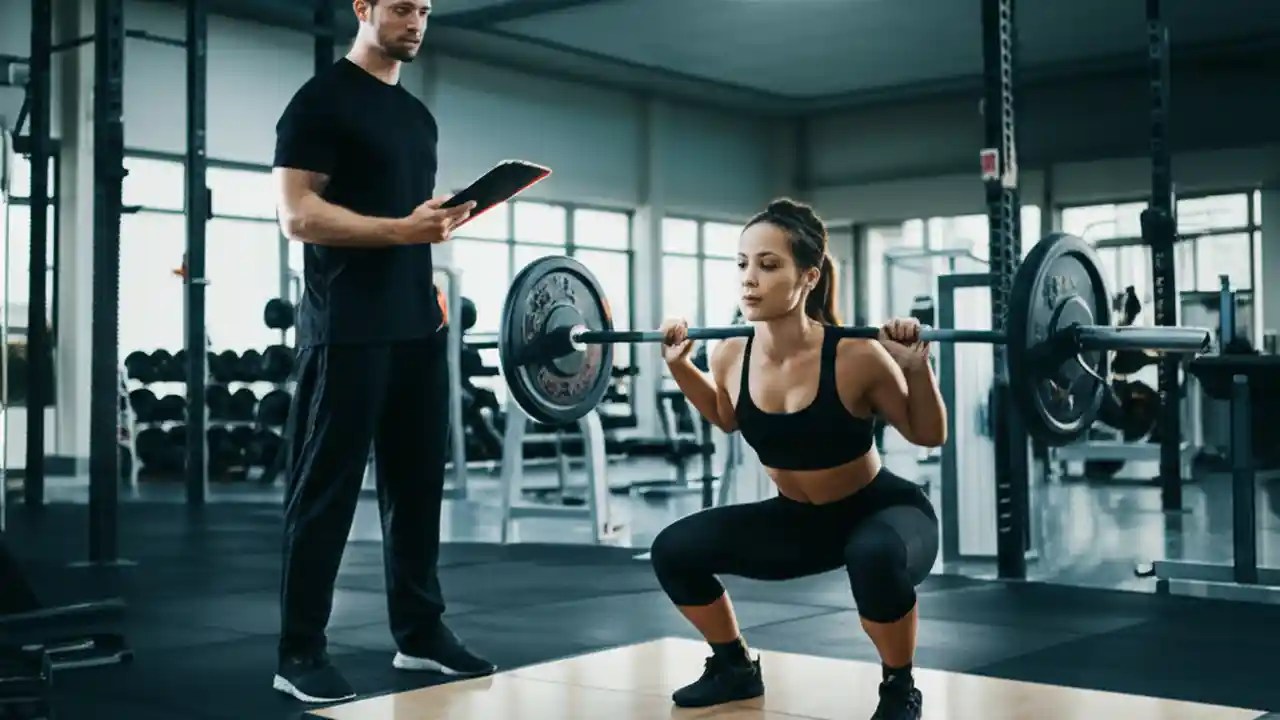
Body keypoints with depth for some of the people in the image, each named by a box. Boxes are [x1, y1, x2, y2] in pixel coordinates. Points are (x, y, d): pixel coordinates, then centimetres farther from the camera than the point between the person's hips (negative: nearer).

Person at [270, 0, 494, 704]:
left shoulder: (418, 115, 19)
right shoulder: (323, 99, -6)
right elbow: (297, 215, -14)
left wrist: (442, 220, 6)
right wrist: (400, 230, -23)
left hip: (417, 326, 8)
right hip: (348, 330, -8)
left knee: (418, 483, 12)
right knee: (326, 491, -3)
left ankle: (419, 633, 22)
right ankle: (300, 653, 6)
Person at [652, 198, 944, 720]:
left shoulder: (855, 357, -29)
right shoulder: (731, 357, -15)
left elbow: (928, 436, -13)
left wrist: (917, 367, -29)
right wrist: (679, 364, -3)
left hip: (883, 512, -5)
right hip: (798, 518, 5)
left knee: (875, 555, -40)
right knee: (673, 550, -8)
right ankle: (735, 668, 17)